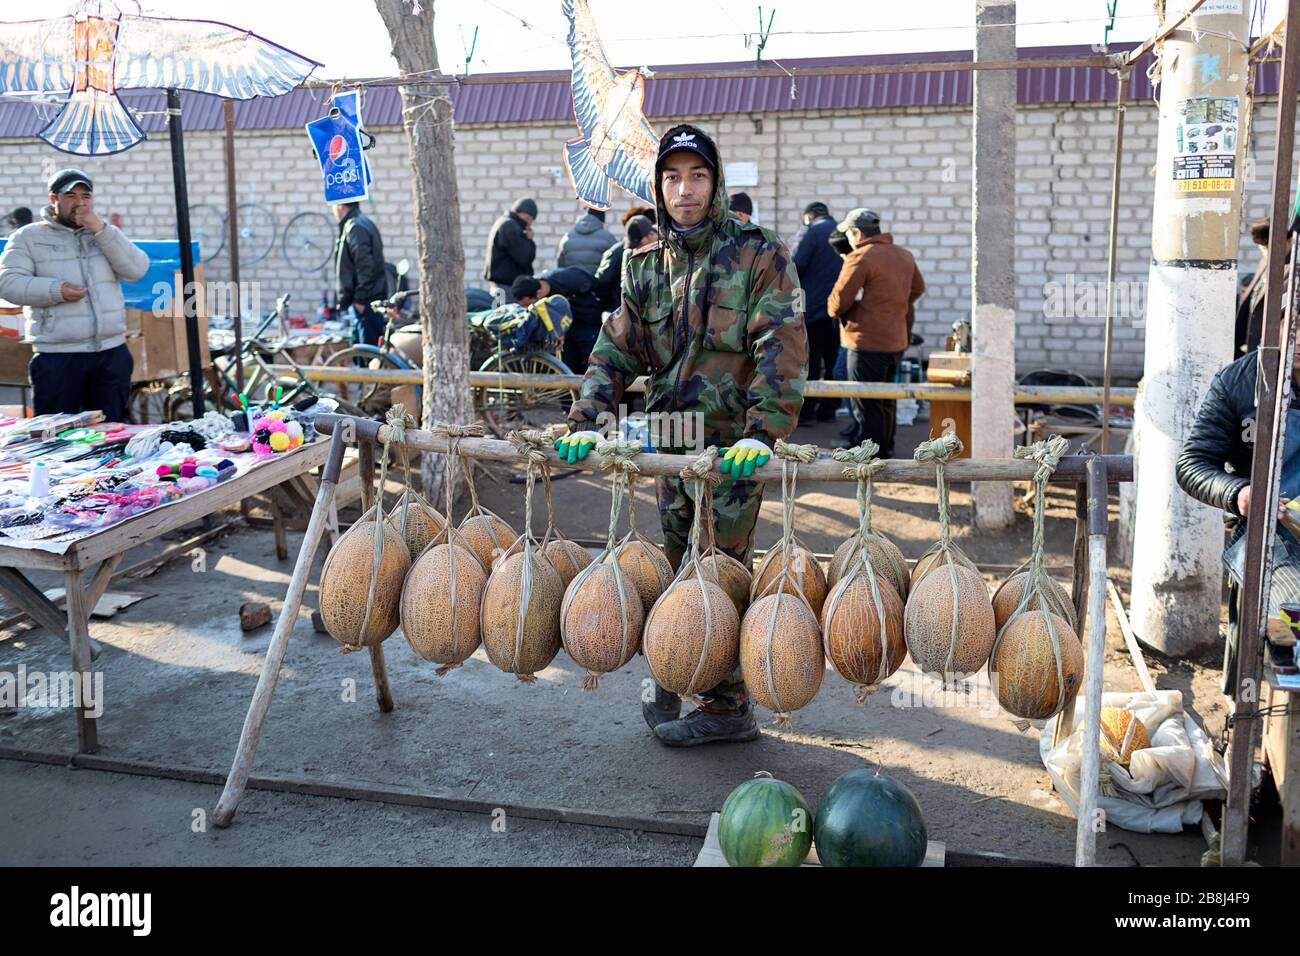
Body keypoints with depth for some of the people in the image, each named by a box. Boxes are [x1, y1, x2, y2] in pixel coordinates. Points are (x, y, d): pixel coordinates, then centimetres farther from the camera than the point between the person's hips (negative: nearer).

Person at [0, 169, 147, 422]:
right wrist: (56, 290, -18)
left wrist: (101, 230, -8)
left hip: (111, 352, 3)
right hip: (56, 356, -3)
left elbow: (137, 269, 0)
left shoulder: (106, 234, 15)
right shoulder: (29, 237, 6)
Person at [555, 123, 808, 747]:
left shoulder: (758, 255, -5)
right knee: (677, 571, 14)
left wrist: (762, 432, -27)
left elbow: (782, 349, -15)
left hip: (733, 448, -5)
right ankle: (674, 686, 30)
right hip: (670, 444, 5)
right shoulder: (647, 267, 12)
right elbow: (617, 349, 10)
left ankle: (726, 707, 14)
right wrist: (587, 421, -5)